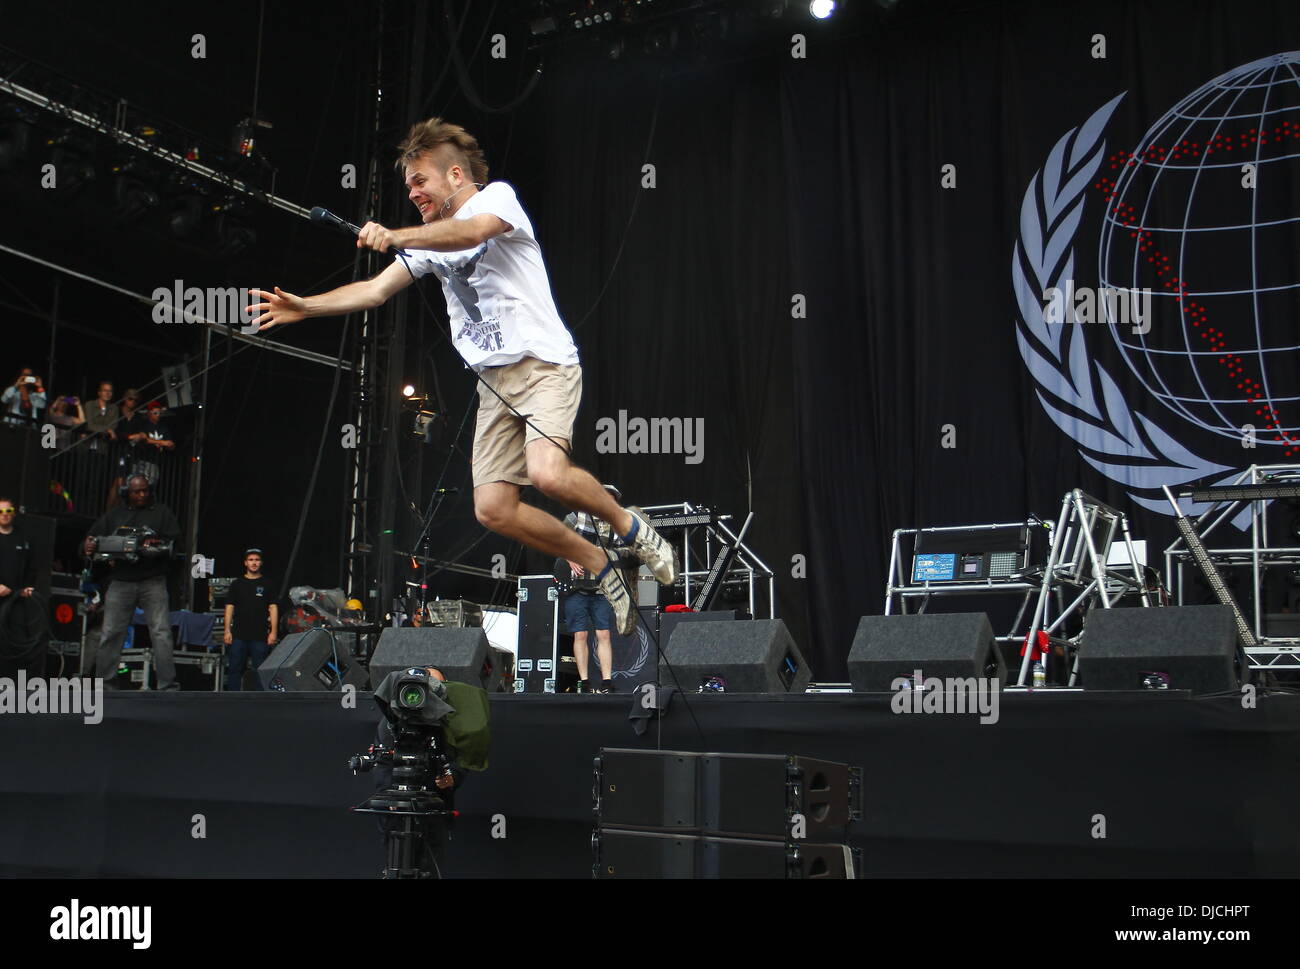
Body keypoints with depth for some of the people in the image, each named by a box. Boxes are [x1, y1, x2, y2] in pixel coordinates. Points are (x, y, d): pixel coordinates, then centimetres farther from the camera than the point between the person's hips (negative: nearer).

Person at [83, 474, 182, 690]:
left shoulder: (162, 512, 14)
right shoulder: (114, 516, 19)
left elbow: (175, 541, 4)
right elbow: (94, 536, 14)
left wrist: (159, 545, -18)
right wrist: (89, 546, -10)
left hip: (153, 581, -2)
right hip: (121, 581, 2)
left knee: (161, 632, -9)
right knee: (111, 633, -1)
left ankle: (168, 686, -11)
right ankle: (105, 683, 6)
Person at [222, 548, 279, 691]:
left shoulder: (267, 584, 8)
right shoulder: (237, 584, 11)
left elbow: (273, 608, 4)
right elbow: (229, 608, 9)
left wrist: (273, 632, -5)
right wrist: (227, 631, 0)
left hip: (260, 636, -1)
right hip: (238, 635, 1)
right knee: (234, 669, 1)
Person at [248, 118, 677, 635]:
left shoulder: (498, 196, 0)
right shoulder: (430, 241, 21)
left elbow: (471, 232, -23)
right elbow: (374, 290, 18)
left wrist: (396, 237, -36)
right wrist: (305, 306, 5)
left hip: (543, 362, -7)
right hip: (494, 383, 7)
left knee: (548, 474, -29)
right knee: (493, 508, -7)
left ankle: (629, 525, 0)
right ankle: (601, 566, 10)